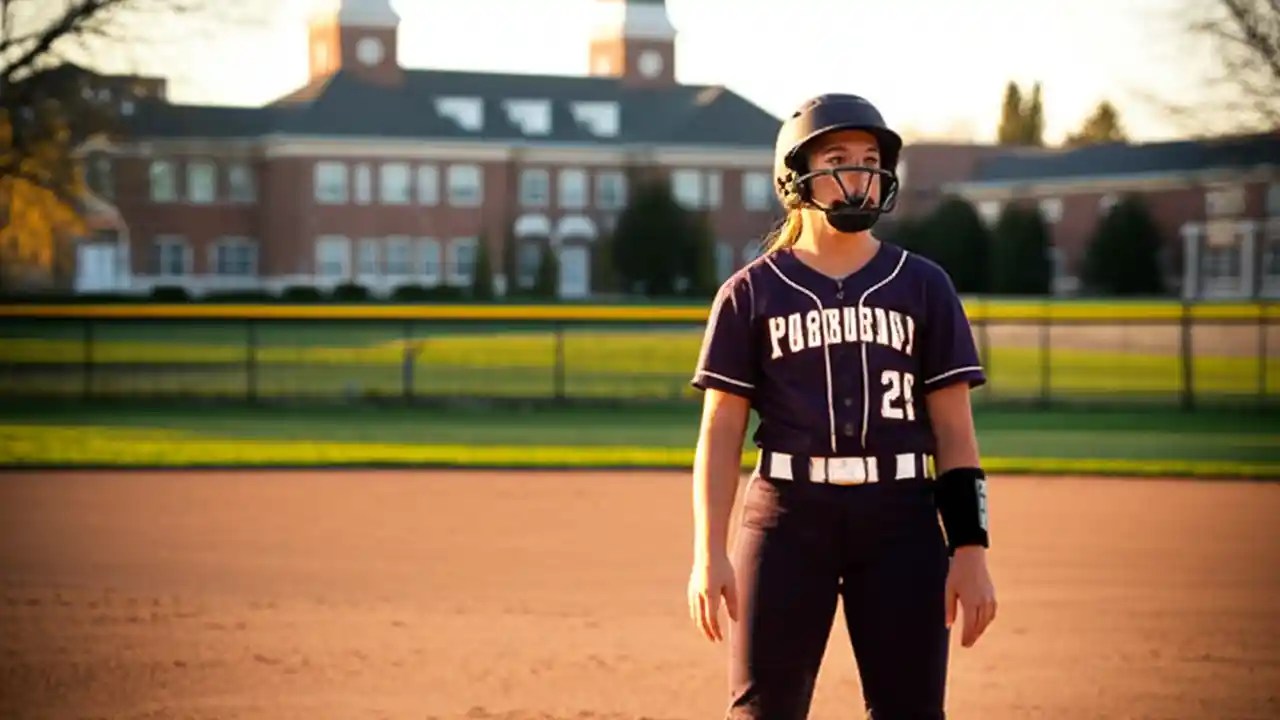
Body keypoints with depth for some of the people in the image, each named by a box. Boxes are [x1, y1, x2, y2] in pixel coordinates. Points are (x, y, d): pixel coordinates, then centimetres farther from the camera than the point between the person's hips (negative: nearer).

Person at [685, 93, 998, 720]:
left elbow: (955, 430, 7)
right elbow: (721, 432, 3)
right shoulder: (751, 293, 7)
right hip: (787, 513, -1)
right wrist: (708, 554, -6)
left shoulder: (923, 286, 9)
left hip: (902, 521, 1)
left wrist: (971, 551, -2)